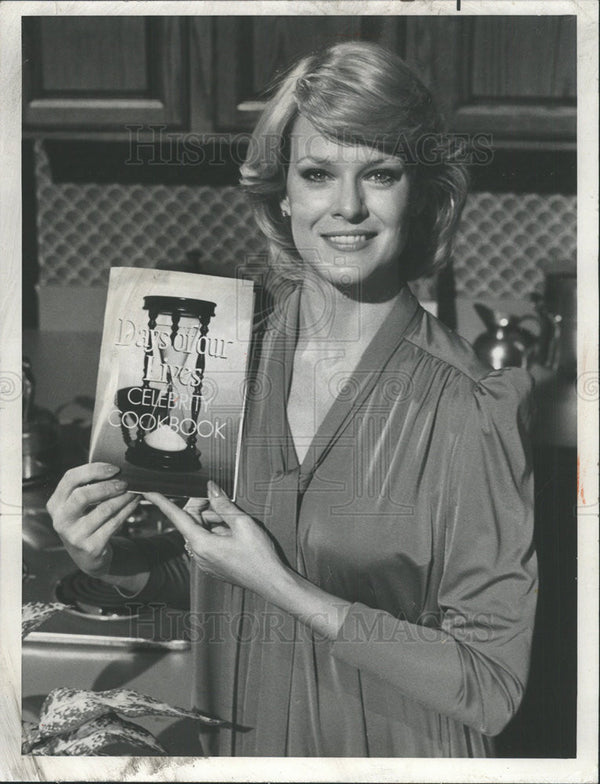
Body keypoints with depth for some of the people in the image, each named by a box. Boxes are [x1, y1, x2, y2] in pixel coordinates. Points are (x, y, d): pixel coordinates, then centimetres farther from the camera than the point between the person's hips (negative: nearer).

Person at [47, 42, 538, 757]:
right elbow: (200, 581, 5)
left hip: (398, 753, -3)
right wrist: (110, 561, -13)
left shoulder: (468, 408, -21)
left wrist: (281, 586, -24)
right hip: (236, 747, 4)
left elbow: (492, 686, -21)